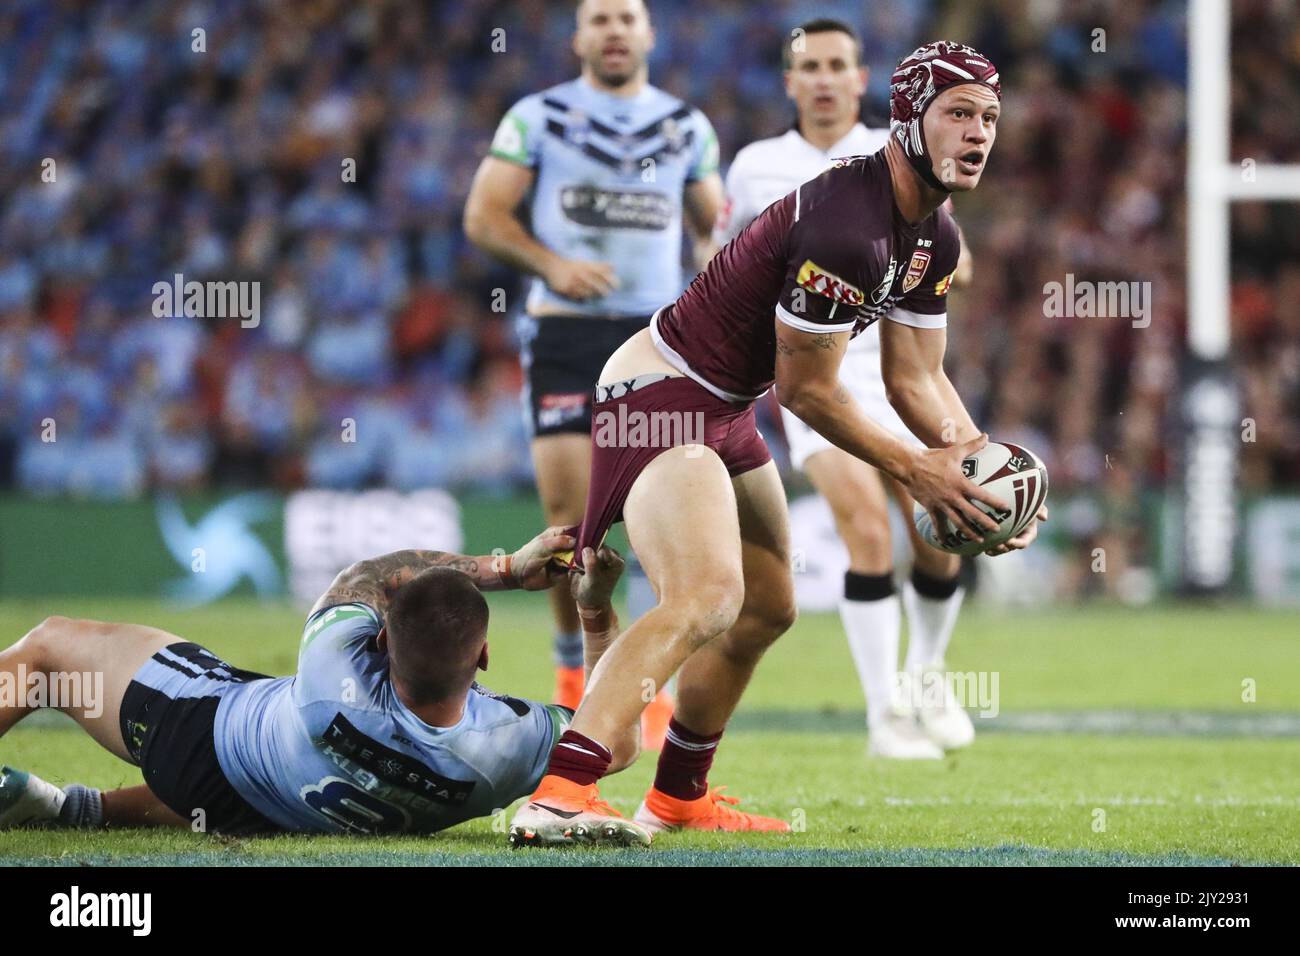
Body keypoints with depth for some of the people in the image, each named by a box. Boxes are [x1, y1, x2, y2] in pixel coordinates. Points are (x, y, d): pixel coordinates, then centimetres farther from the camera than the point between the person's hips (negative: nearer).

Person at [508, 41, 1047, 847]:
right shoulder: (843, 223, -26)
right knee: (706, 598, -31)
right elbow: (807, 390, -19)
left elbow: (917, 378, 11)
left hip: (725, 410, 11)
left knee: (768, 609, 24)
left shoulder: (935, 239, 6)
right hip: (660, 394, -11)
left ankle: (680, 796, 41)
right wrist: (915, 470, -11)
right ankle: (560, 794, -43)